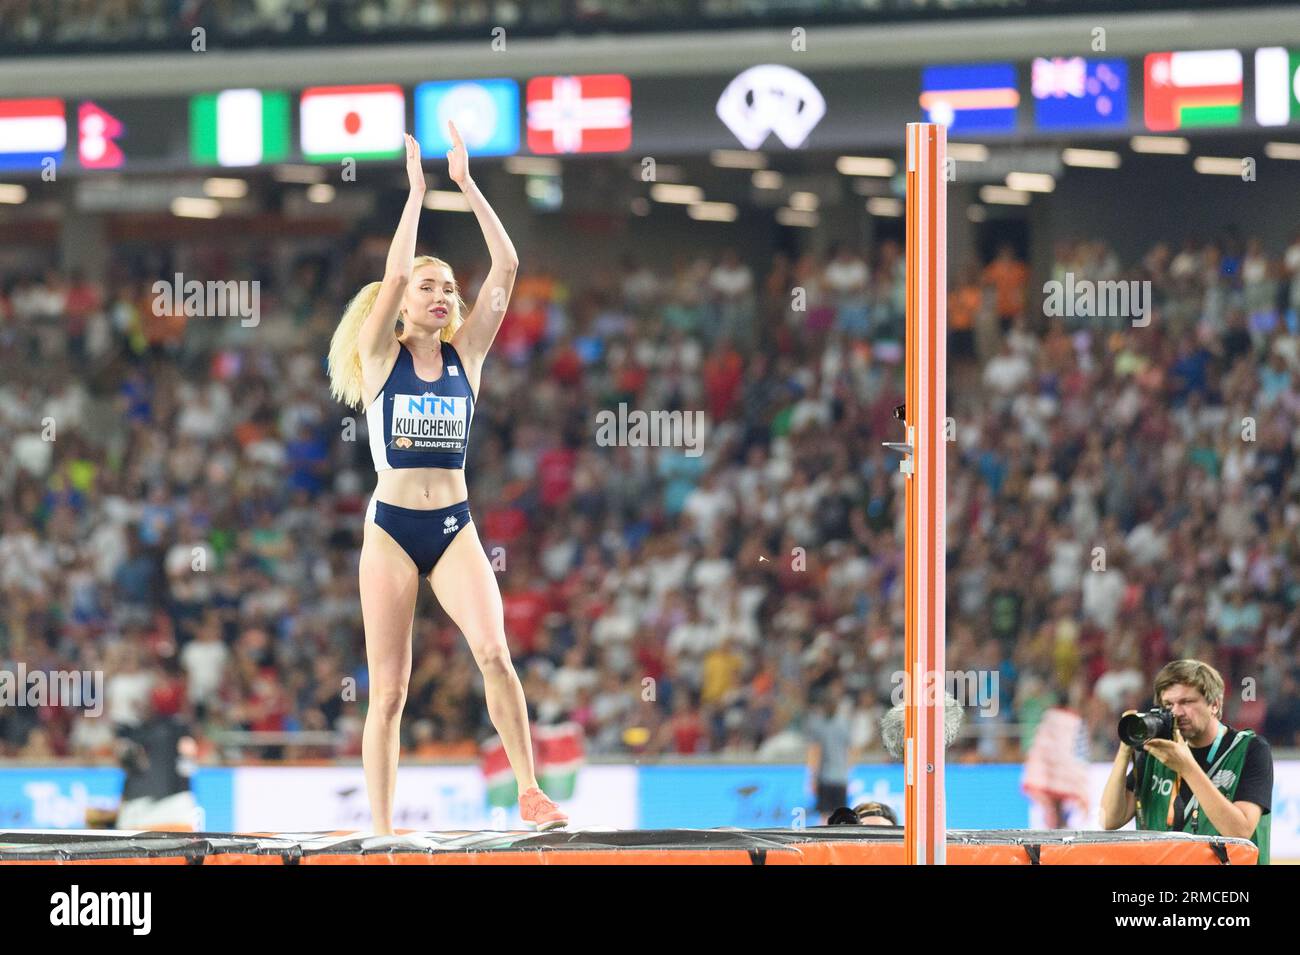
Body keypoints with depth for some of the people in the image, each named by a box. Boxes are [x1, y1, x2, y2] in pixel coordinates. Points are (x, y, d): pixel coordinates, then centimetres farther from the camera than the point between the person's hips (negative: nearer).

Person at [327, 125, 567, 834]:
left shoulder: (465, 355, 7)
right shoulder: (382, 356, 0)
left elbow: (506, 268, -2)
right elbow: (394, 273, -16)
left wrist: (467, 184, -3)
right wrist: (416, 190, -11)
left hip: (454, 528, 2)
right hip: (391, 527, -2)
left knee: (493, 651, -21)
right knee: (389, 687, 0)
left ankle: (530, 794, -15)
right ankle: (380, 828, 5)